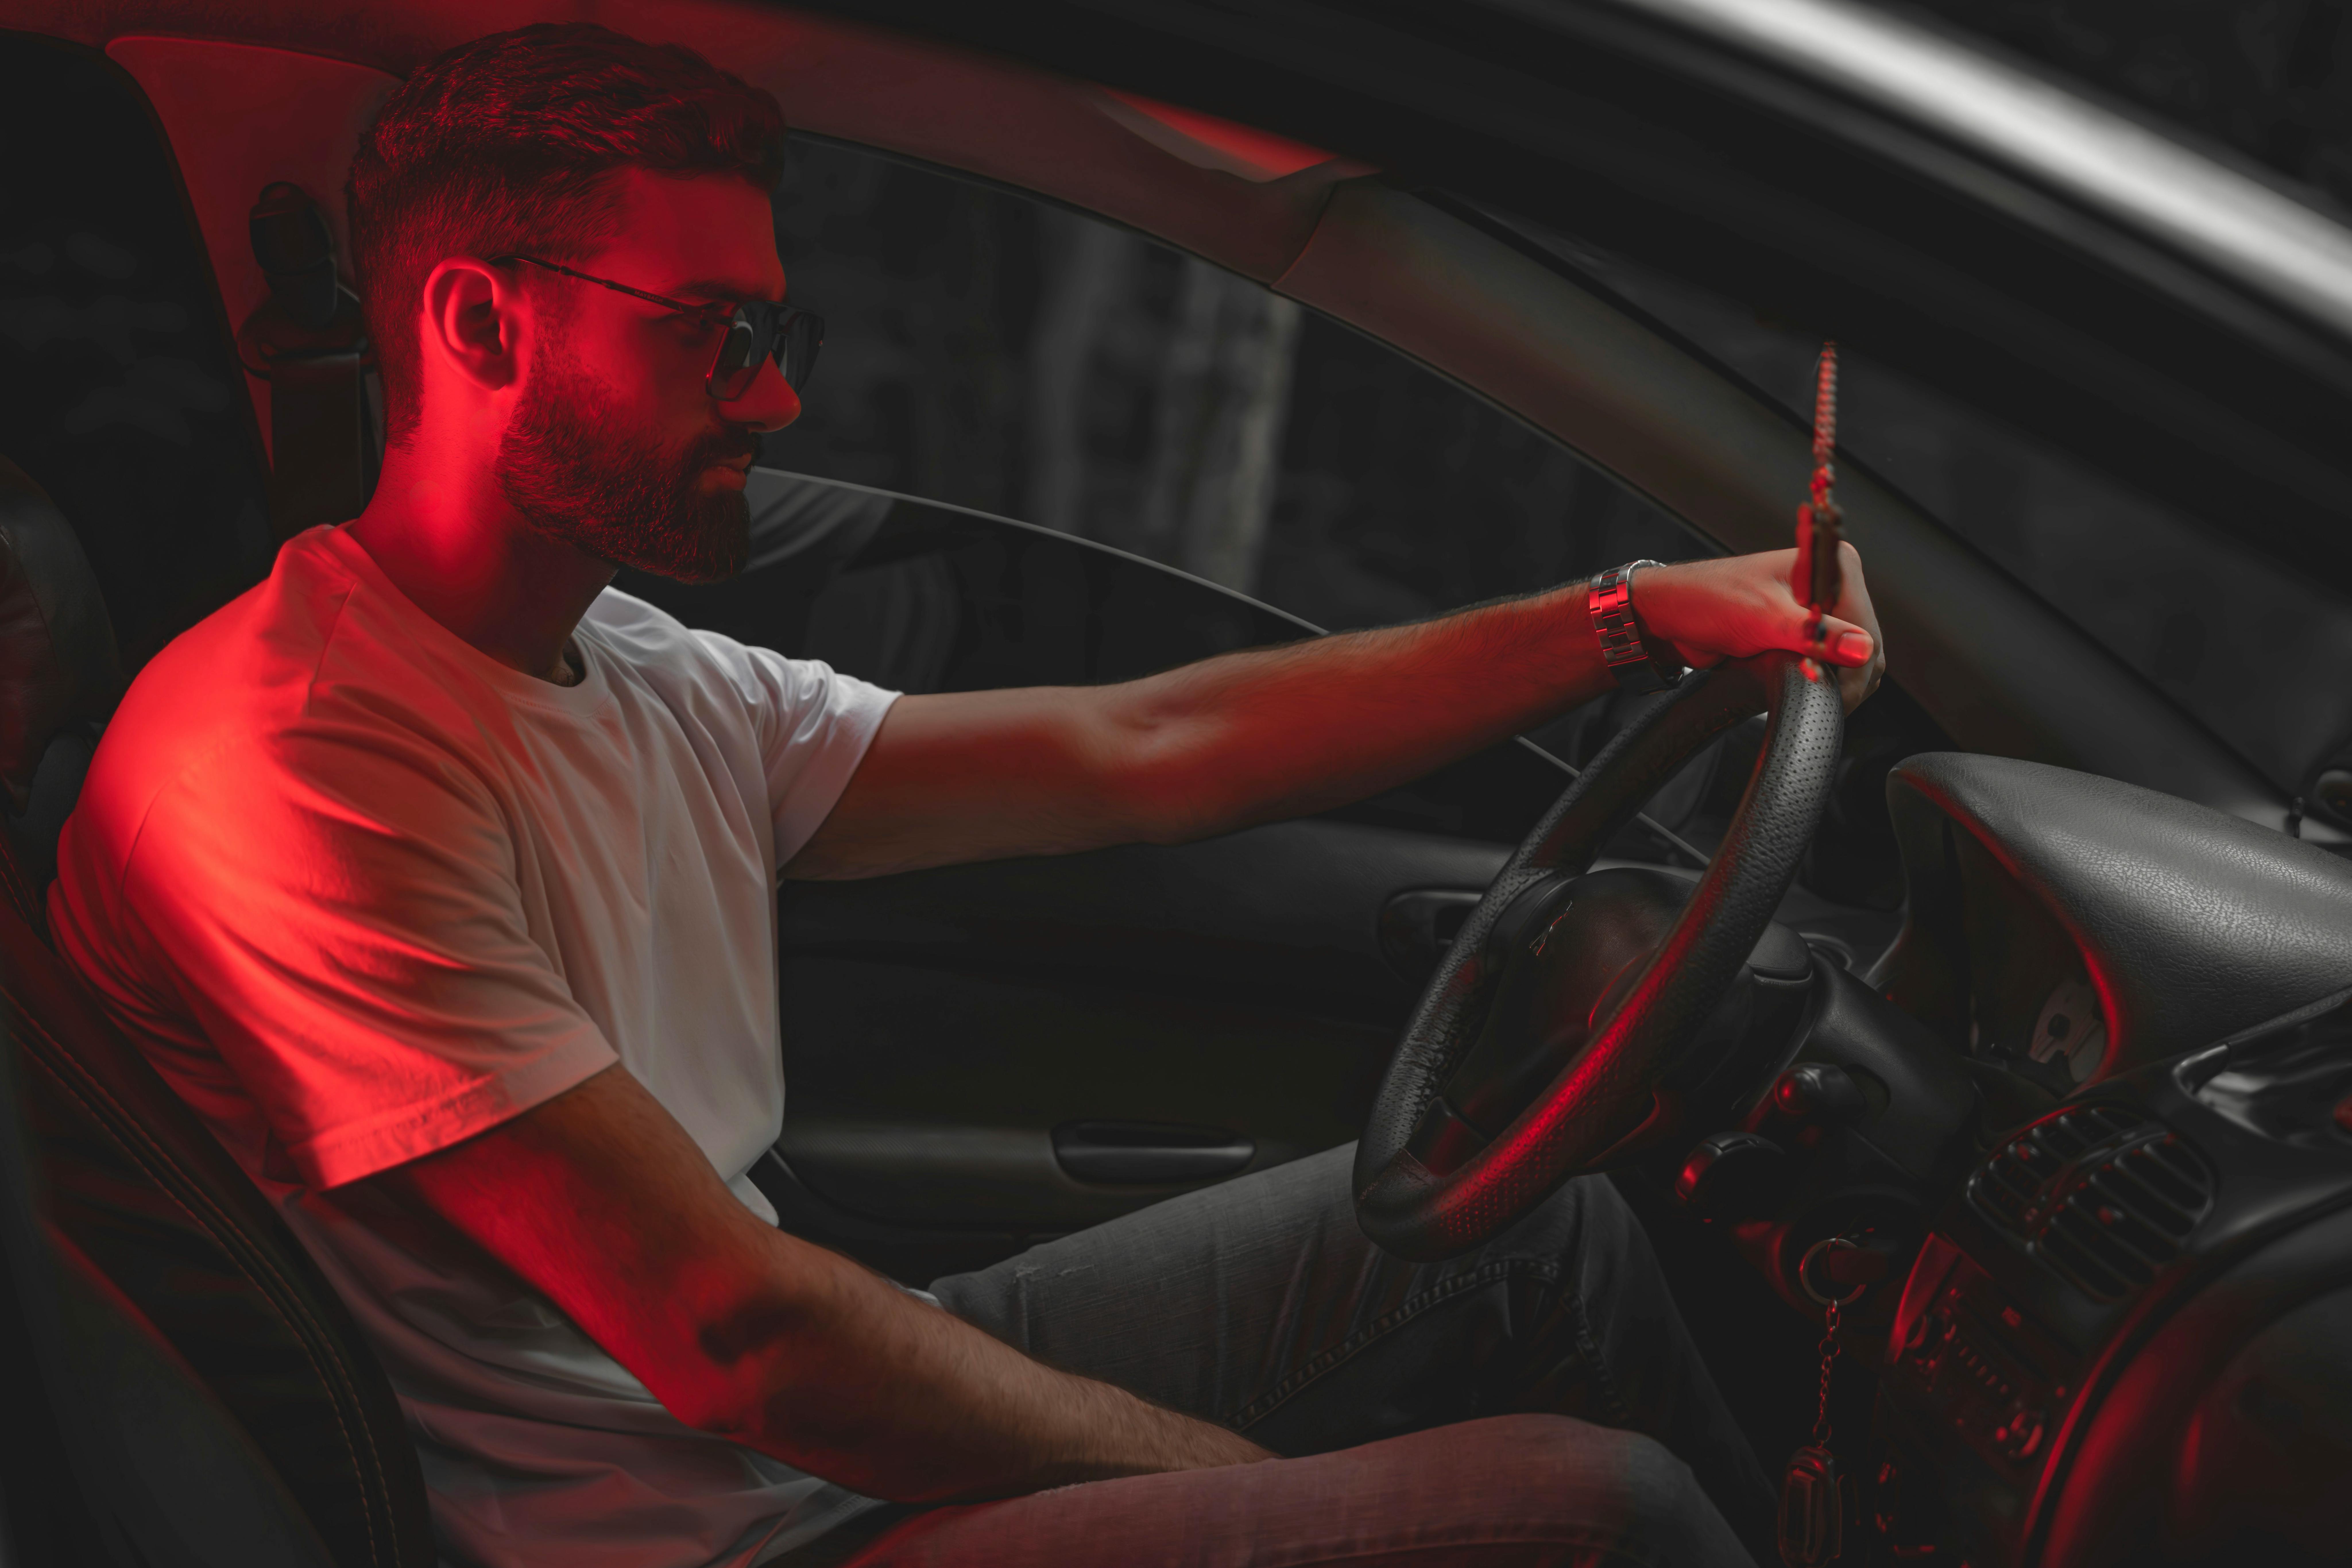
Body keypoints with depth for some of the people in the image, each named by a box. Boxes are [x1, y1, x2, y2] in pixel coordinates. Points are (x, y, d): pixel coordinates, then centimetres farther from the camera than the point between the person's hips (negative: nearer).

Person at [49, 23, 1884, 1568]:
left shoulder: (644, 681, 7)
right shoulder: (288, 761, -21)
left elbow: (1137, 753, 8)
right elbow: (739, 1338, -24)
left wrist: (1637, 610, 5)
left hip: (800, 1403, 9)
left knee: (1534, 1222, 13)